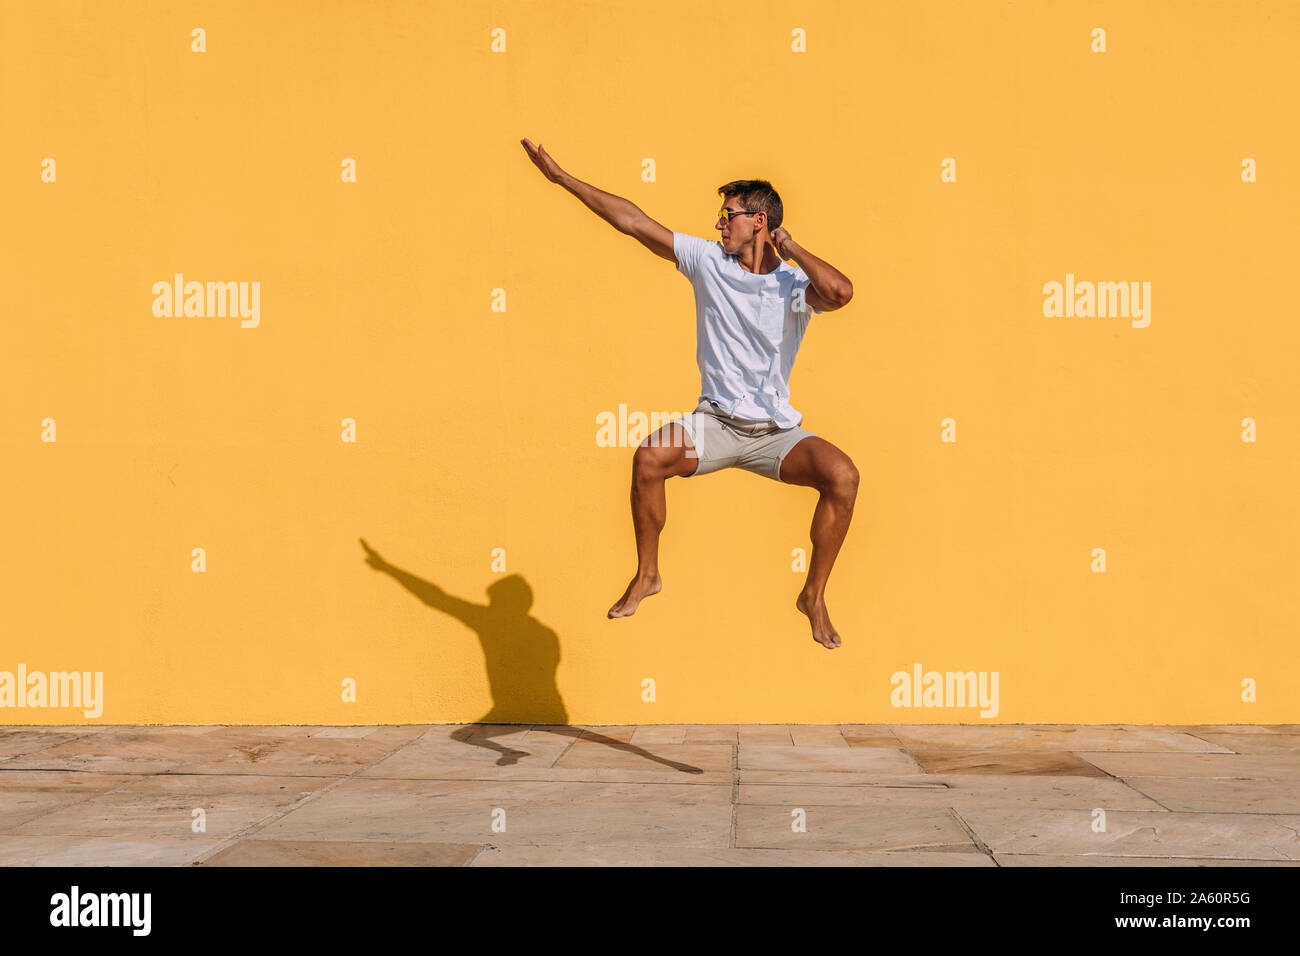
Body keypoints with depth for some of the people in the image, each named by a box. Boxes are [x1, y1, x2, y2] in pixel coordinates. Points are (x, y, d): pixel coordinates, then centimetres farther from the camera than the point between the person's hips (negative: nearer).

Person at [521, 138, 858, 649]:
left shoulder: (796, 285, -5)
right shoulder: (707, 260, 2)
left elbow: (841, 292, -29)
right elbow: (633, 221, 2)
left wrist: (789, 247, -13)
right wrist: (560, 176, 0)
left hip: (777, 432, -1)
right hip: (715, 423, 1)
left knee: (843, 475, -27)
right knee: (649, 457, -28)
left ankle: (814, 595, -7)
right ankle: (647, 575, -4)